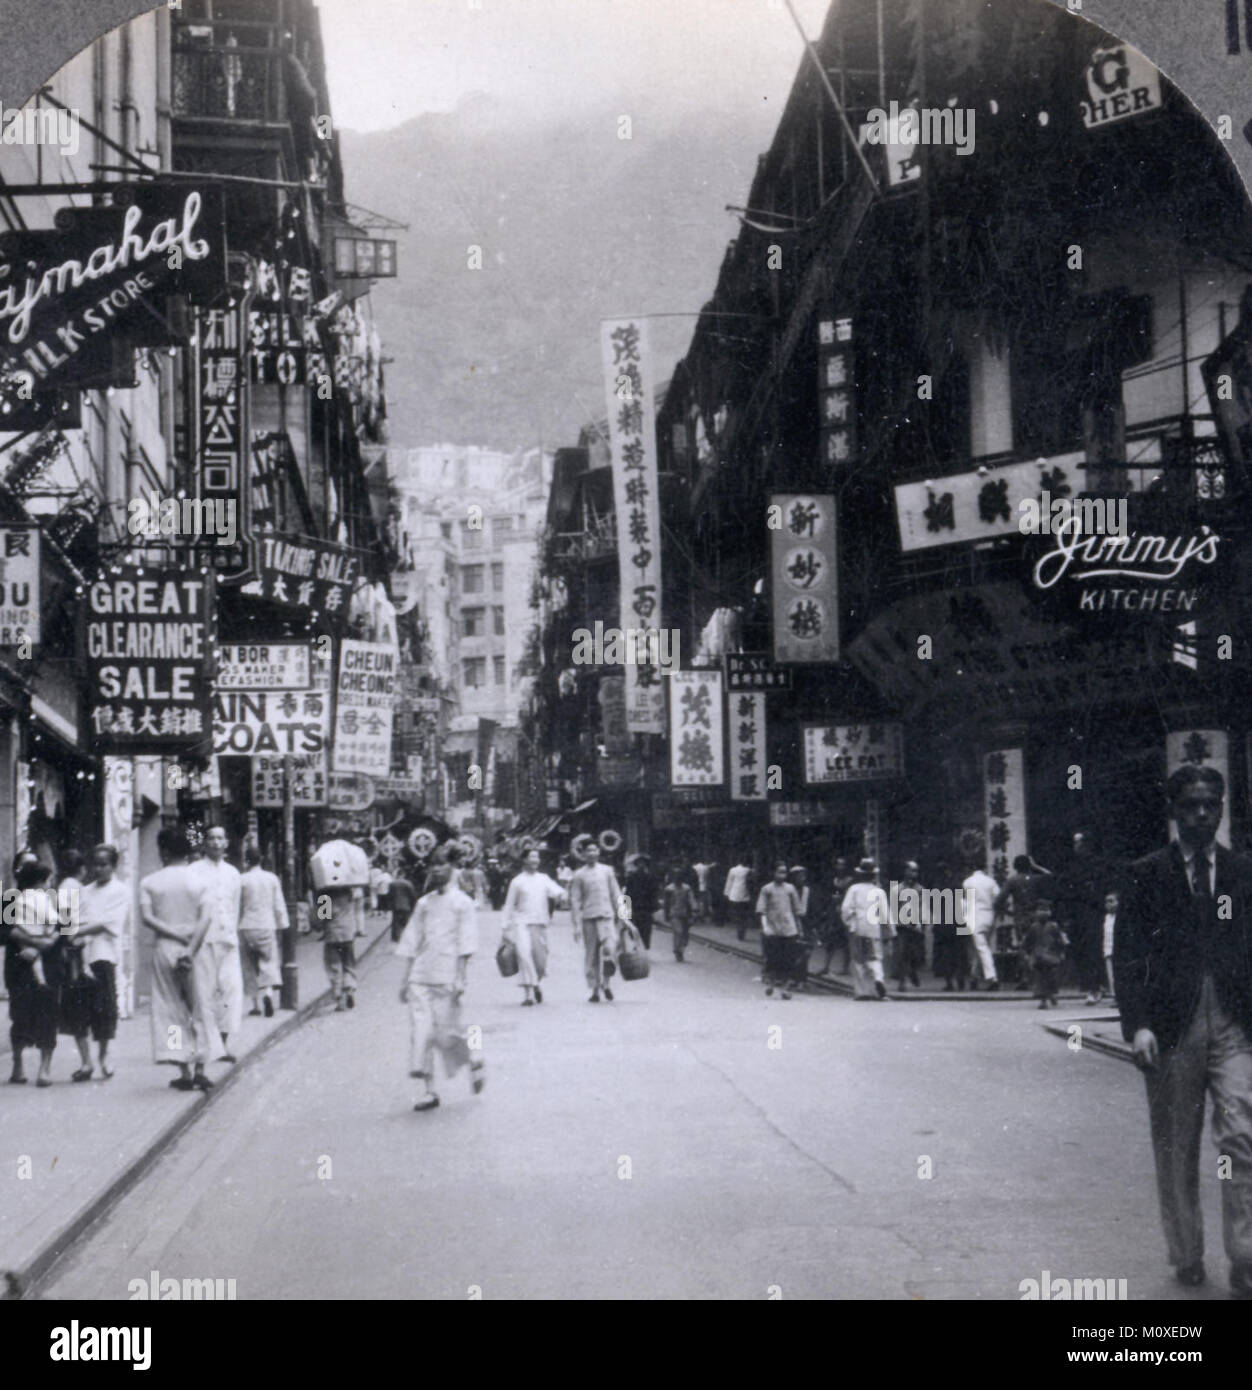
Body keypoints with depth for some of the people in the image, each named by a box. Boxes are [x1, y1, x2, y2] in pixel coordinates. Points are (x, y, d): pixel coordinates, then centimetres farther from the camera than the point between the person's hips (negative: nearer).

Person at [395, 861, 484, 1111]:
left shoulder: (462, 903, 1)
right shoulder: (423, 904, 15)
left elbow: (465, 946, -5)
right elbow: (412, 943, 17)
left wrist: (460, 978, -13)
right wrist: (406, 979, 12)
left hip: (447, 977, -4)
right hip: (421, 976, 5)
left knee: (446, 1030, -4)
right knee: (420, 1030, -5)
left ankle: (474, 1059, 27)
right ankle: (429, 1090, -2)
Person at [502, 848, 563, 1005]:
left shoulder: (544, 879, 13)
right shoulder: (517, 881, 5)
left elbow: (555, 890, -2)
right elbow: (509, 905, 9)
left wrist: (560, 895, -26)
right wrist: (507, 928, 7)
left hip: (540, 923, 3)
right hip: (522, 922, -3)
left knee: (540, 959, 4)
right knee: (524, 954, -19)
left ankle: (536, 983, 33)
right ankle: (528, 992, -19)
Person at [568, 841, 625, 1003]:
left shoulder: (607, 871, 11)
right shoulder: (579, 875, 5)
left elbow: (616, 895, 14)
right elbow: (575, 900, 4)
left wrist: (620, 916, 8)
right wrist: (577, 925, -2)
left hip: (606, 916, 1)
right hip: (588, 918, 0)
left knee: (609, 949, -17)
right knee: (592, 956, 2)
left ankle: (606, 984, 3)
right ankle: (595, 991, 11)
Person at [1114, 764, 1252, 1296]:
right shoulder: (1146, 875, 4)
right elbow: (1127, 954, -1)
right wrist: (1137, 1023, -11)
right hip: (1172, 1028, 0)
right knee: (1176, 1151, 7)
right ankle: (1186, 1257, 21)